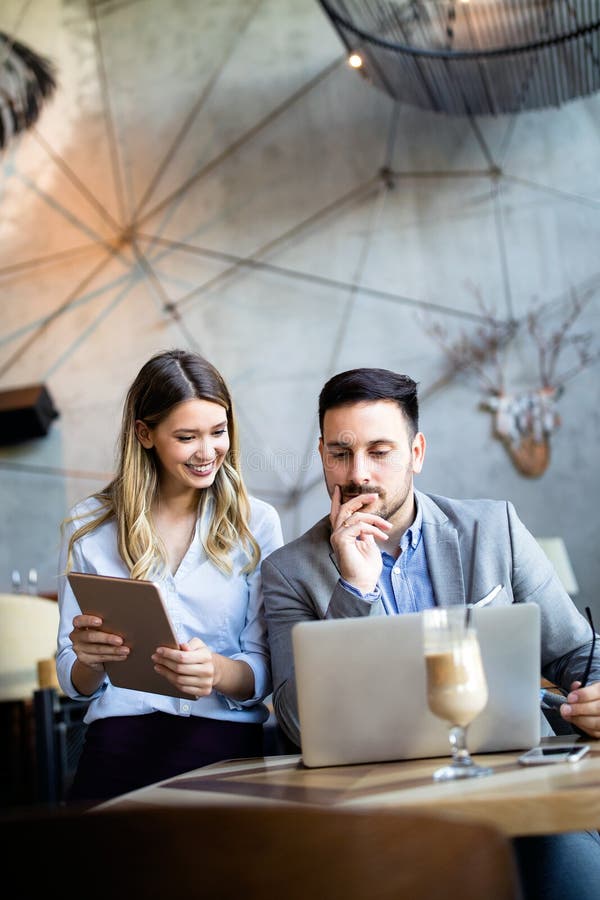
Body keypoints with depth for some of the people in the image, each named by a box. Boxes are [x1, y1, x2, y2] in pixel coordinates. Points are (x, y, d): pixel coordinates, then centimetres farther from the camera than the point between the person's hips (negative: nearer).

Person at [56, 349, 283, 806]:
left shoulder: (256, 523, 7)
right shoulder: (89, 526, 8)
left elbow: (265, 671, 5)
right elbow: (75, 683, 10)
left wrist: (215, 672, -19)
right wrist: (89, 661, -14)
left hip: (224, 734, 0)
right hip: (120, 736, 1)